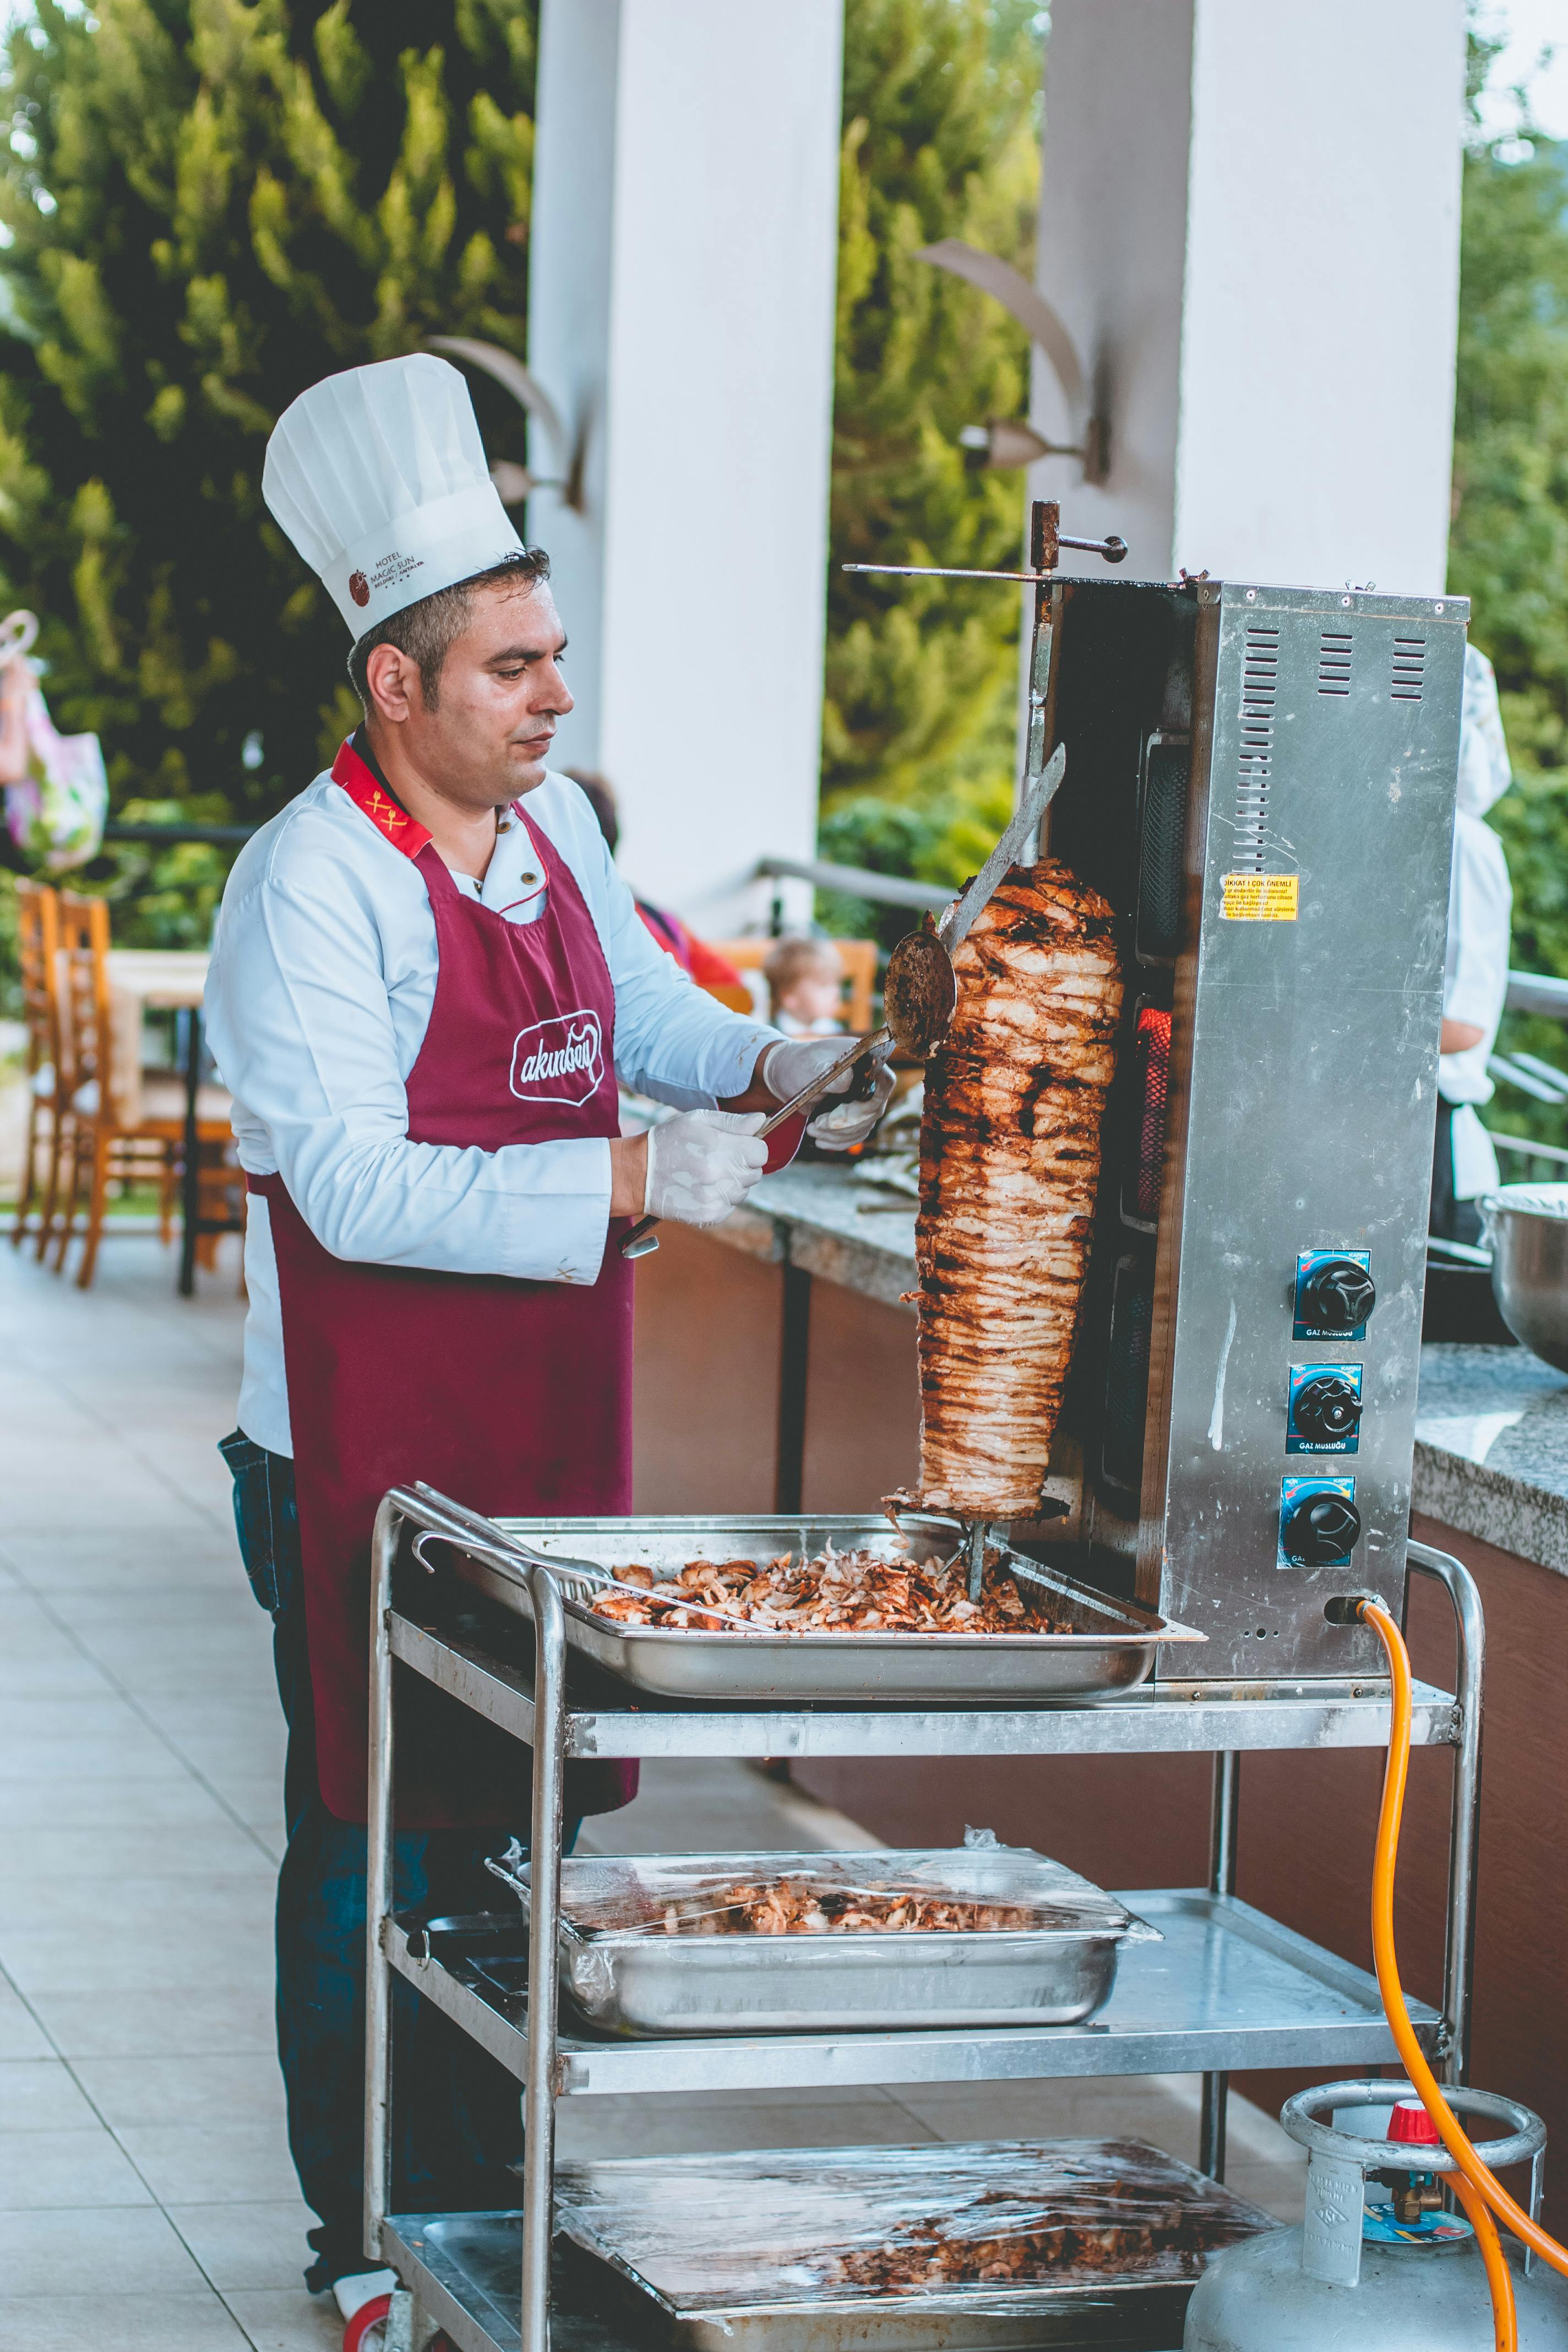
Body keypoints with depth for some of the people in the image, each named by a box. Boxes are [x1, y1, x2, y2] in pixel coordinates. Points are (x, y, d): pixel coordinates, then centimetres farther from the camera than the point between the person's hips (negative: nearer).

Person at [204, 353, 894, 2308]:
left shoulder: (554, 826, 6)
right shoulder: (312, 884, -18)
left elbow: (643, 1007, 21)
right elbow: (357, 1190, -24)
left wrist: (765, 1071, 0)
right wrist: (630, 1177, -27)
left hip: (551, 1423, 7)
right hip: (369, 1454, -7)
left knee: (522, 1817, 14)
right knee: (376, 1850, 2)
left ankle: (493, 2190, 27)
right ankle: (375, 2237, 14)